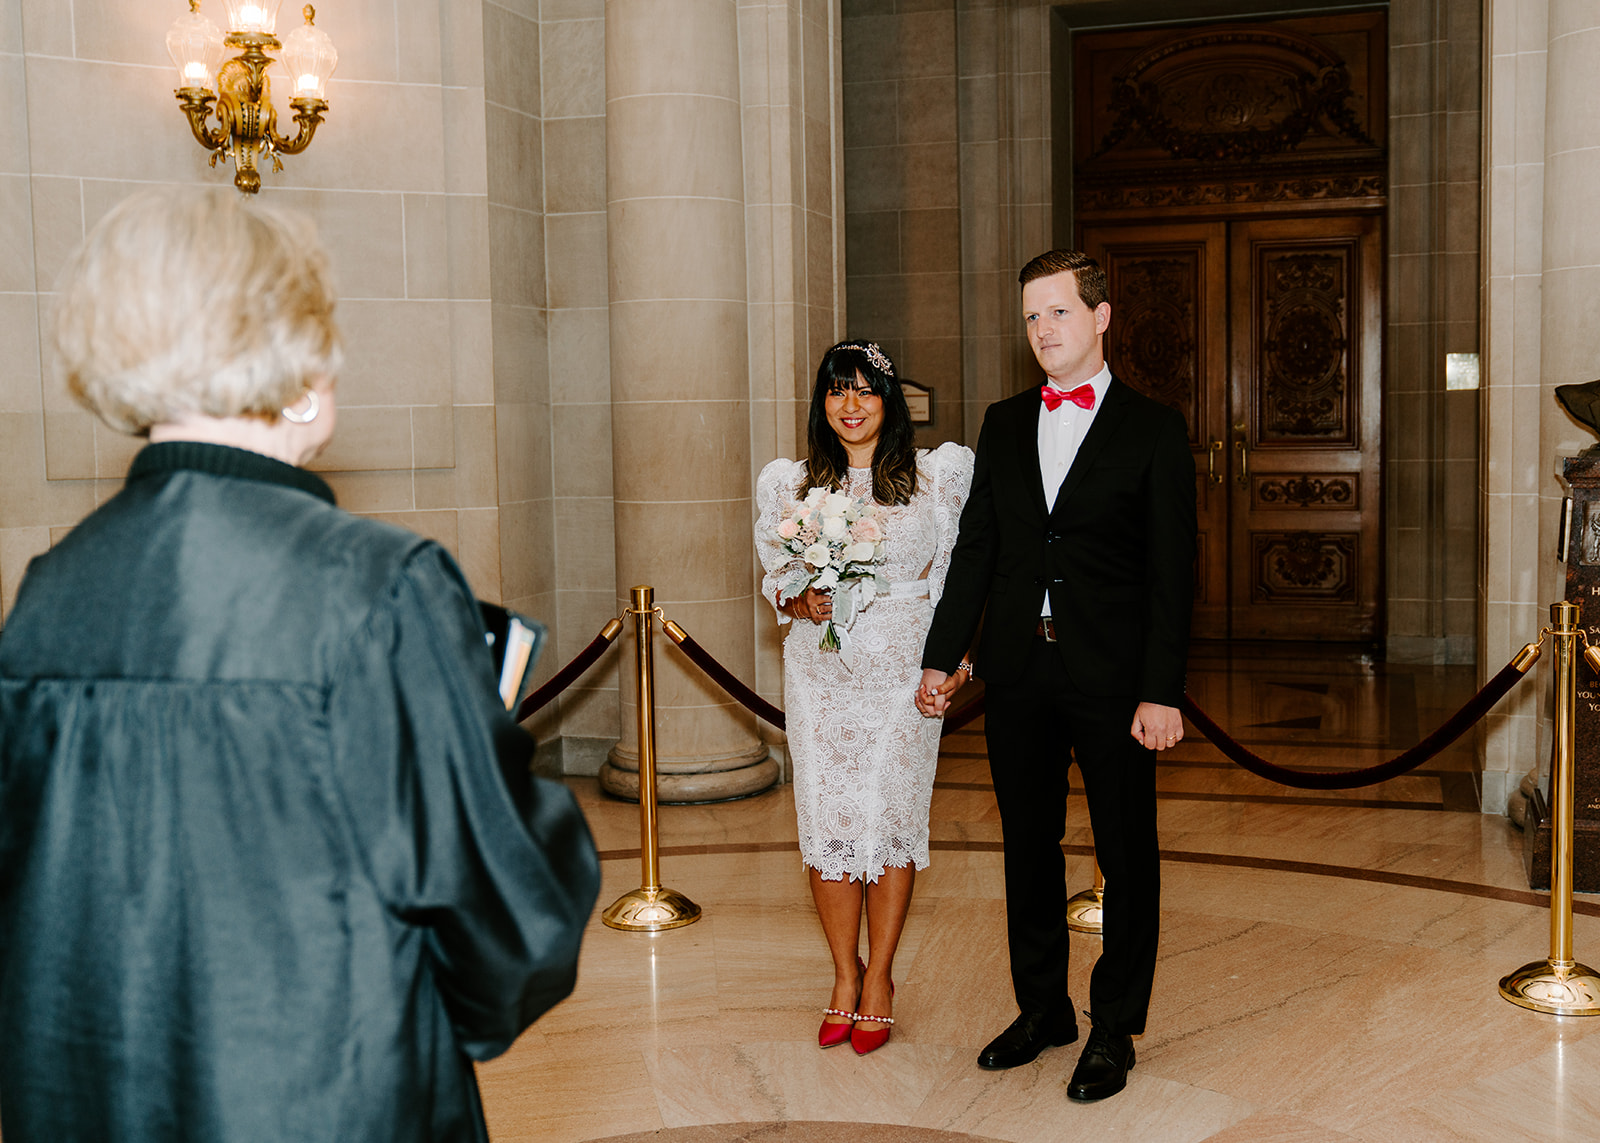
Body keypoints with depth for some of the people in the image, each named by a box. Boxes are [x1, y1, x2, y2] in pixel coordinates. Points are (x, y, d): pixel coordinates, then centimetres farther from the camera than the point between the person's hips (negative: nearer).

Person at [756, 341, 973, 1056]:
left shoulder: (938, 475, 2)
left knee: (892, 818, 1)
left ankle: (879, 977, 18)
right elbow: (776, 575, 13)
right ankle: (844, 976, 19)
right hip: (820, 669, 2)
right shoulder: (788, 483, 6)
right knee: (825, 820, 1)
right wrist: (801, 602, -9)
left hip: (903, 668, -1)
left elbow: (954, 573, 6)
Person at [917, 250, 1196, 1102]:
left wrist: (1161, 691, -13)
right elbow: (975, 548, 12)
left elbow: (1170, 573, -6)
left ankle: (1114, 1028, 19)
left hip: (1111, 678, -4)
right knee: (1028, 846, 14)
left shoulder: (1154, 430, -2)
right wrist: (942, 655, 7)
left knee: (1126, 854, 5)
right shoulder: (1003, 424, 11)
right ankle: (1042, 1008, 30)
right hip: (1016, 671, 4)